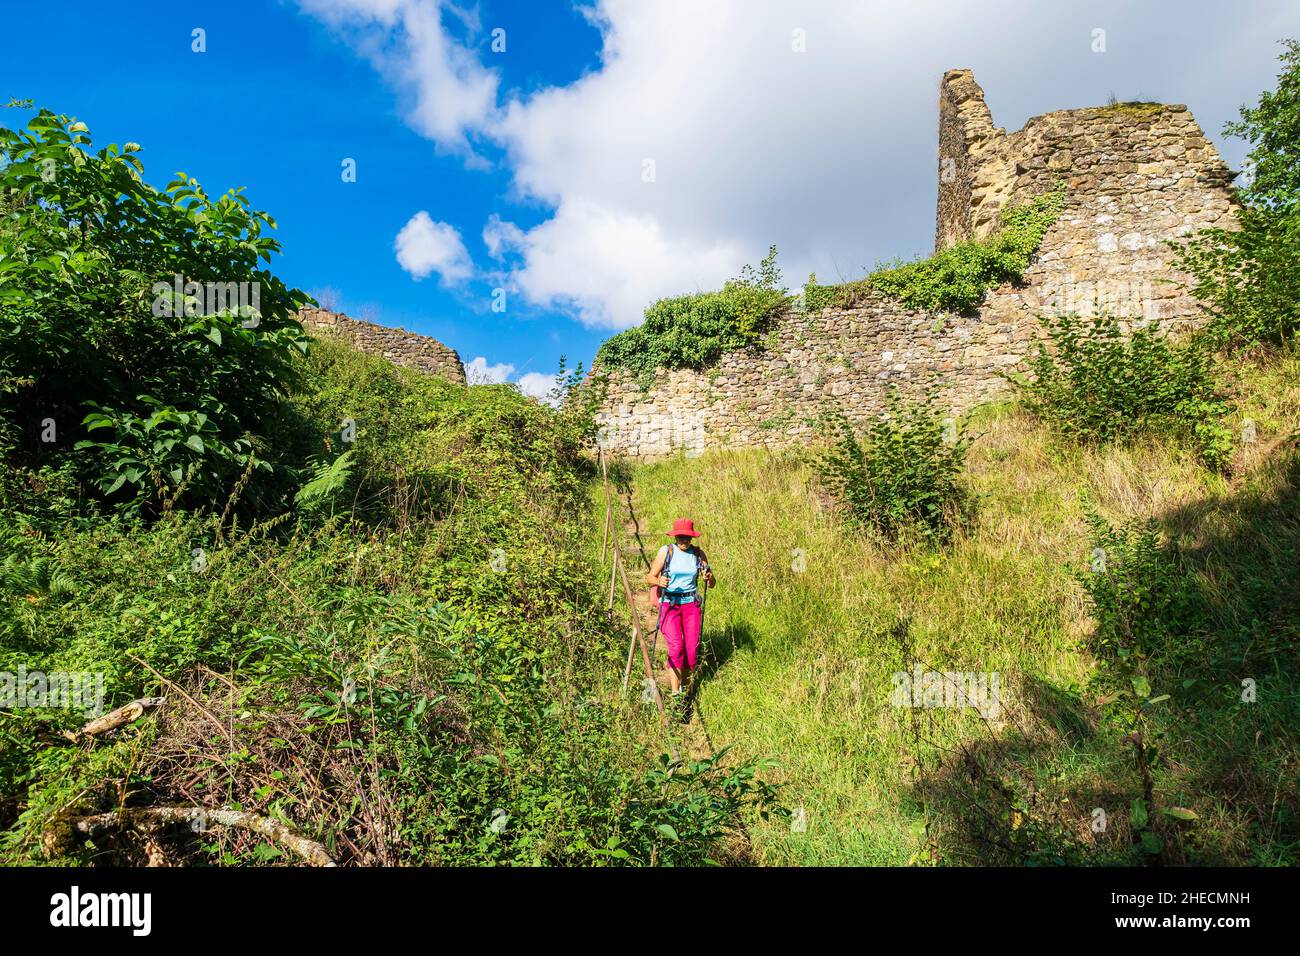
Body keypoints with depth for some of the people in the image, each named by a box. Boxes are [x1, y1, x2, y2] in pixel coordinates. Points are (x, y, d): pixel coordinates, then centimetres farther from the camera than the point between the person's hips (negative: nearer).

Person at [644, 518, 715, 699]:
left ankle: (684, 683, 23)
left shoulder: (699, 554, 2)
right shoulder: (666, 551, -4)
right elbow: (650, 577, -1)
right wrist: (659, 581, -24)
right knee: (676, 648, -16)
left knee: (692, 649, -2)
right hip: (669, 603, -2)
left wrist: (708, 578, -17)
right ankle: (675, 692, -9)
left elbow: (712, 584, 7)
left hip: (691, 604, 2)